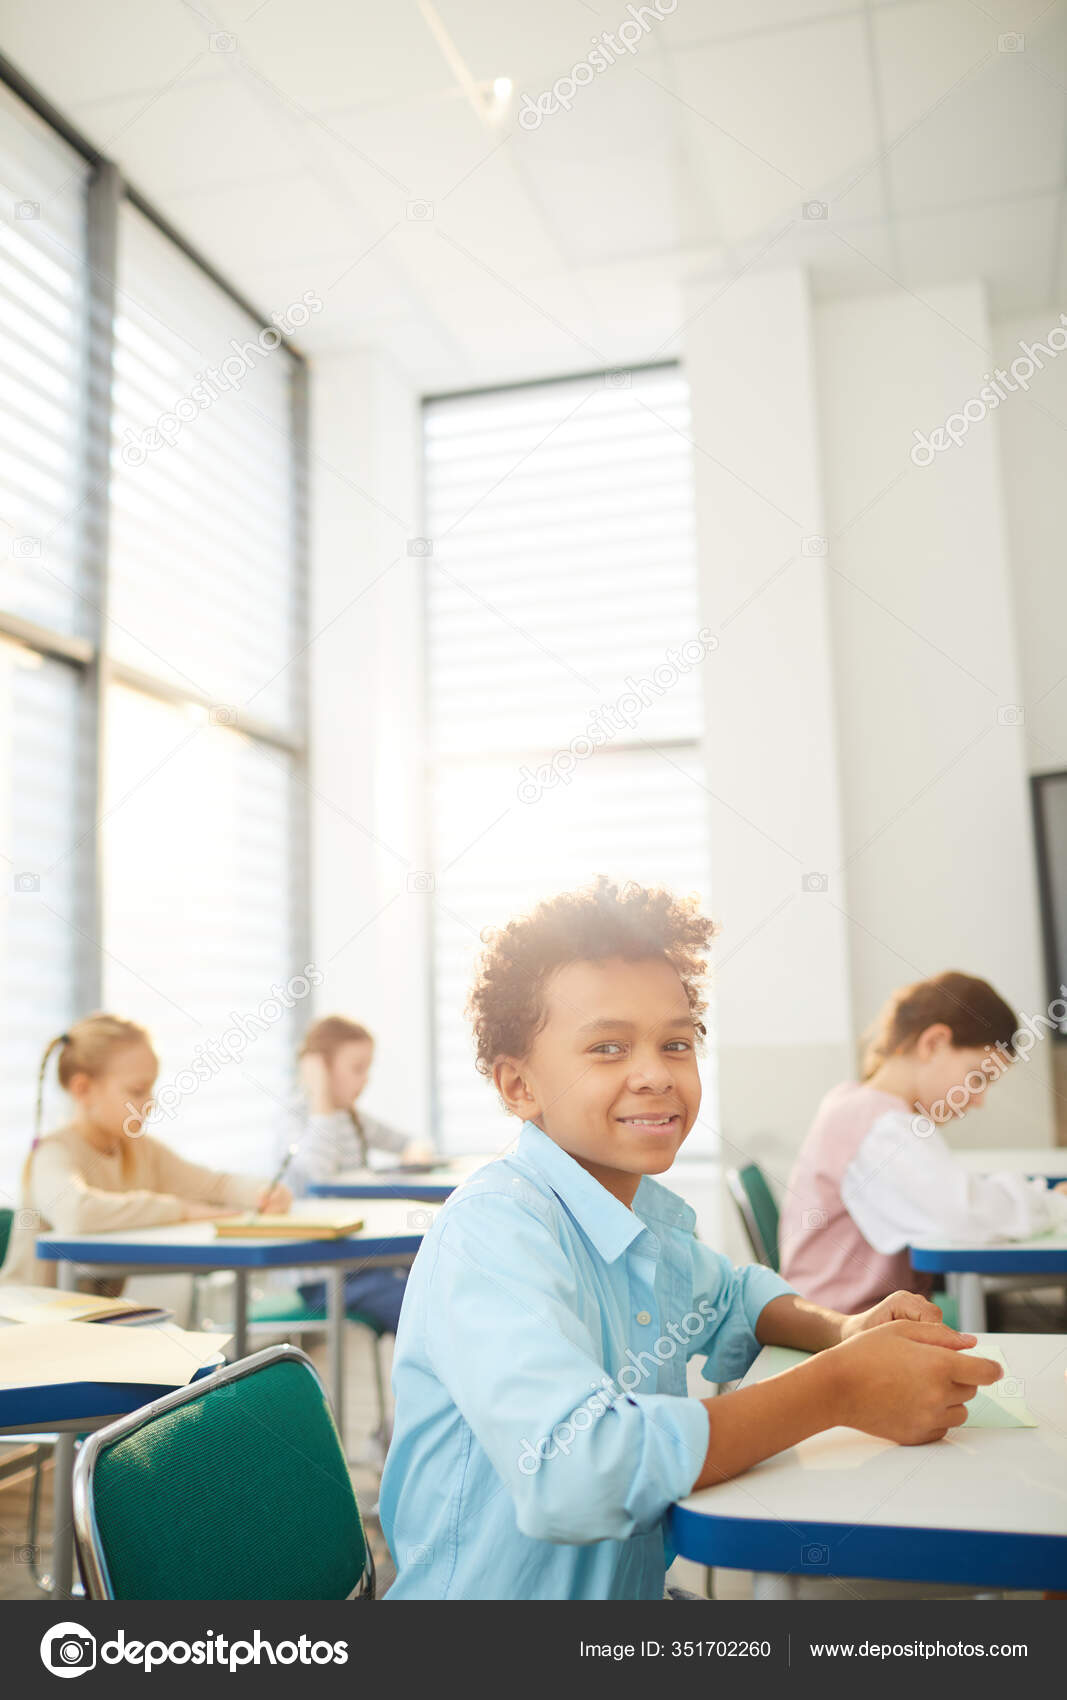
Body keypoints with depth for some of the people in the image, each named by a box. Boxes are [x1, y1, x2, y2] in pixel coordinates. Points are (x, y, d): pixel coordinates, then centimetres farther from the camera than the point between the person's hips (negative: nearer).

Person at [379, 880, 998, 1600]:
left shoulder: (651, 1213, 2)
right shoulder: (495, 1229, -21)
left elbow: (733, 1293, 22)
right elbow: (569, 1473, -34)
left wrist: (845, 1330, 0)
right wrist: (839, 1387, -25)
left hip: (635, 1587, 7)